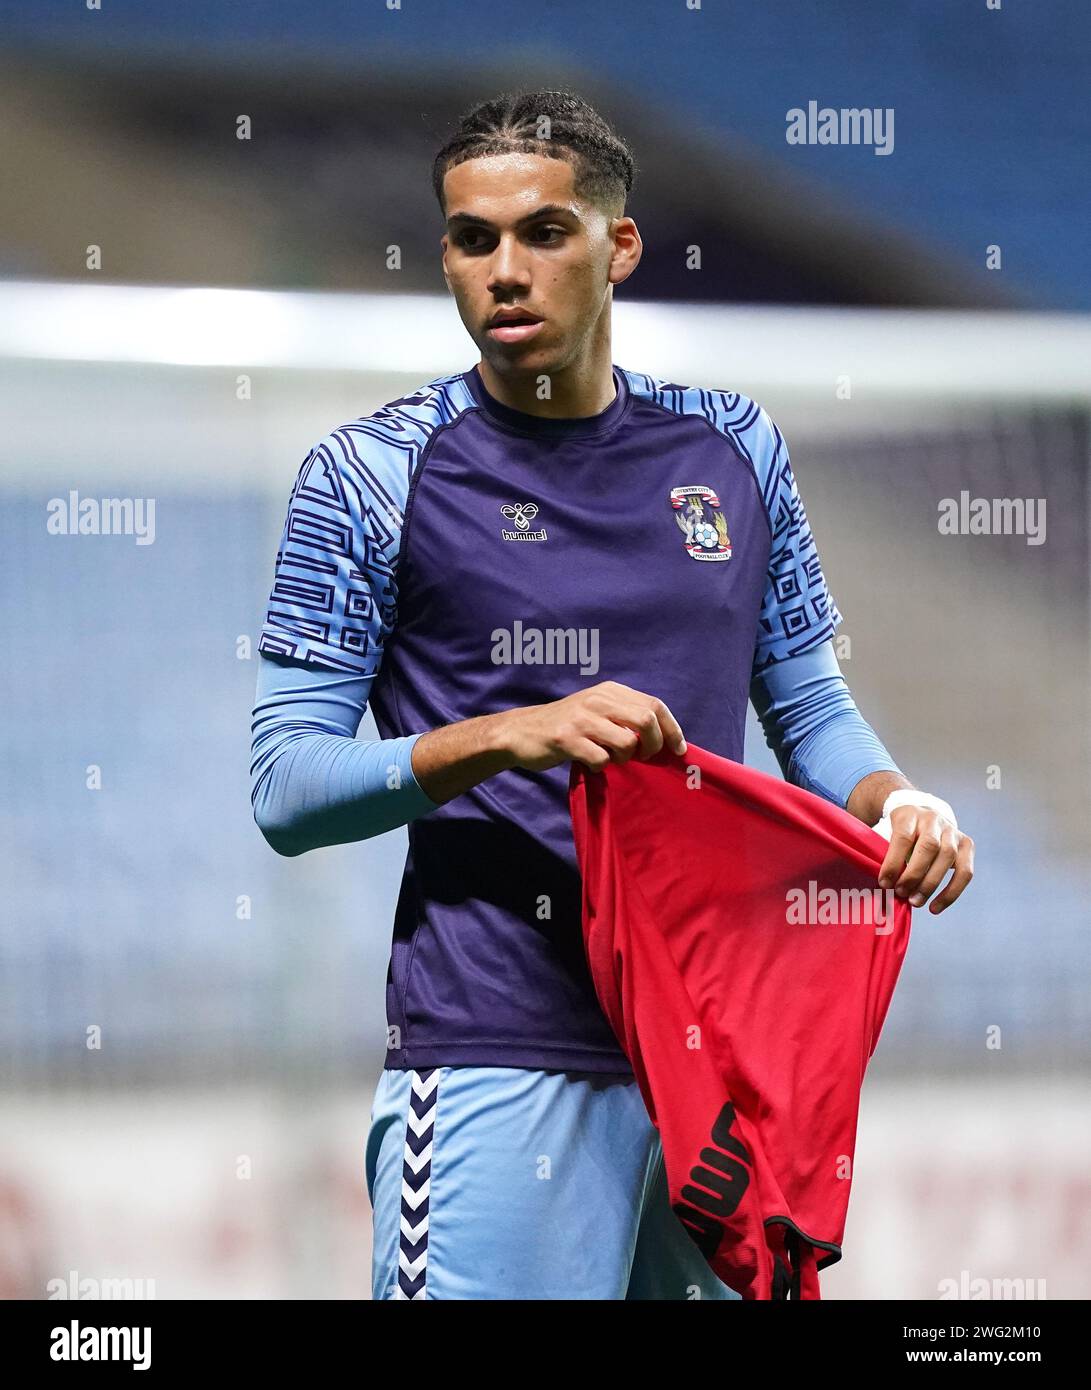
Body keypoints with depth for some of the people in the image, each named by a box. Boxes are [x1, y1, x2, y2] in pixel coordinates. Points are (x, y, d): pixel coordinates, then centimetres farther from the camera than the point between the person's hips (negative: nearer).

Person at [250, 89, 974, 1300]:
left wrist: (895, 802, -6)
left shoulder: (731, 450, 11)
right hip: (496, 1052, -4)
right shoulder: (370, 475, -1)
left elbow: (810, 709, 16)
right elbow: (285, 788, -6)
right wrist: (506, 736, -20)